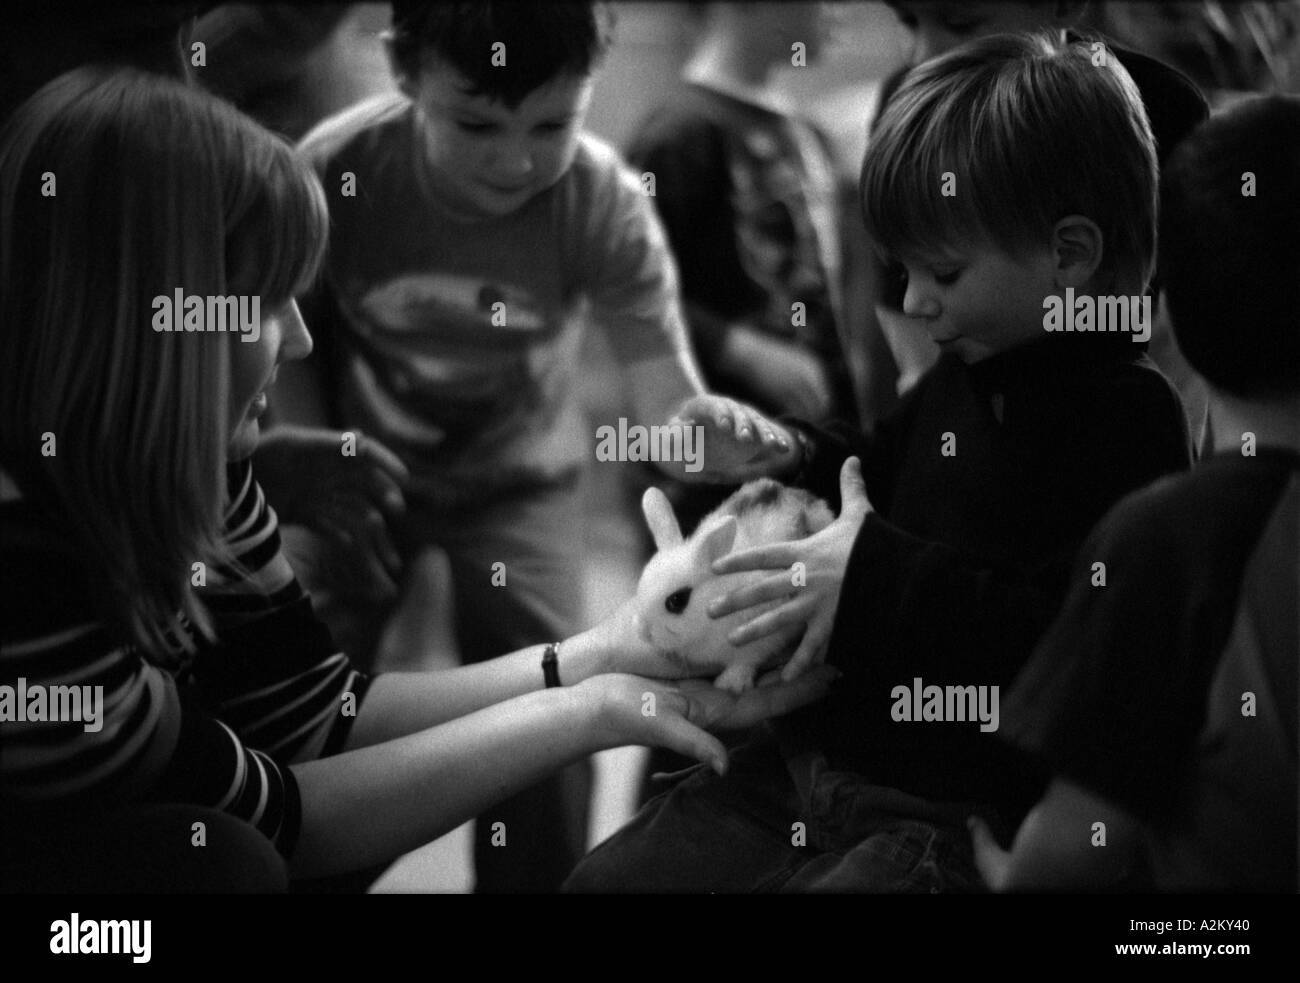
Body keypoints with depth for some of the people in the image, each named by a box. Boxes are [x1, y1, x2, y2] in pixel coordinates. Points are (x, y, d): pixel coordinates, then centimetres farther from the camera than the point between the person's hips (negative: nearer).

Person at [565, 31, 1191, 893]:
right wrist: (793, 457, 10)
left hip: (964, 815, -8)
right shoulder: (964, 379, 11)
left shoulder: (1129, 420, -16)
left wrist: (875, 580, -27)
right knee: (606, 881, 3)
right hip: (820, 757, 9)